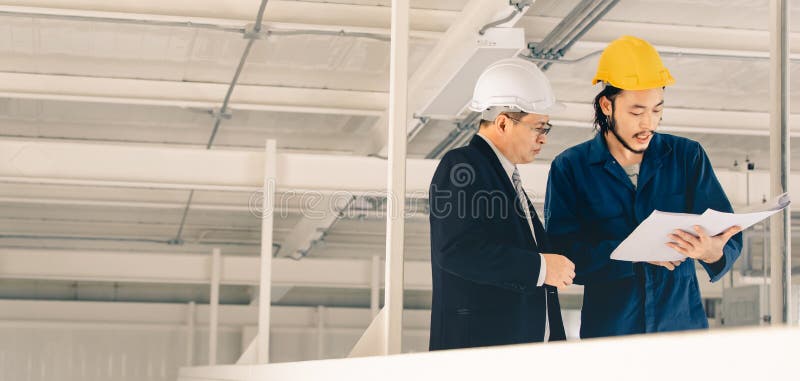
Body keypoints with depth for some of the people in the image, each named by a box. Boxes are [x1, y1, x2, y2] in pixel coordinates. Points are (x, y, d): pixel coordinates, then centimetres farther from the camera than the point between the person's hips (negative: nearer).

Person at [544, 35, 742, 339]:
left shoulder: (688, 157, 8)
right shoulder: (569, 168, 3)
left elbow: (731, 240, 2)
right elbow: (561, 253, -7)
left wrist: (714, 253, -21)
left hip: (684, 326, 2)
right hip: (608, 332, -1)